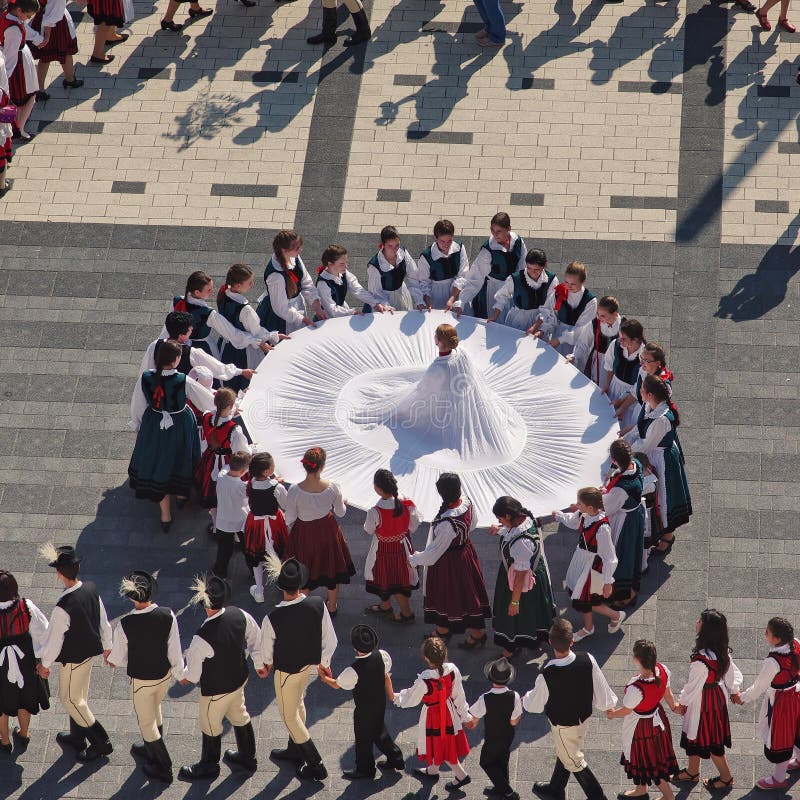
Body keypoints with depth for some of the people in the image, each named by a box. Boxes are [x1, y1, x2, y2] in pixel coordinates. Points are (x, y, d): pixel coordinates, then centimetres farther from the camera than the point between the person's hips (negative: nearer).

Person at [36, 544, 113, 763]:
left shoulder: (63, 608, -35)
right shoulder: (91, 589, -13)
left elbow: (54, 639, -22)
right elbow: (103, 620, 1)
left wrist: (45, 664, -5)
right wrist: (107, 646, 18)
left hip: (73, 658, -7)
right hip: (90, 651, 7)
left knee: (70, 698, 12)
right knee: (80, 695, 25)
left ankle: (101, 742, 17)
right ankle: (77, 737, 43)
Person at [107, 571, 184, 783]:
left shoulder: (125, 625, -29)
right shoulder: (168, 616, -22)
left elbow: (118, 656, -13)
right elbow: (174, 649, -9)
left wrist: (111, 660, 12)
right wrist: (179, 673, 8)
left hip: (141, 680, -4)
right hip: (165, 675, 4)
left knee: (146, 722, 17)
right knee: (155, 710, 31)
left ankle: (163, 768, 29)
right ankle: (152, 749, 54)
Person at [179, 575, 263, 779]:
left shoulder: (202, 639, -39)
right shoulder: (239, 615, -22)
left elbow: (193, 671, -21)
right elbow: (255, 638, -3)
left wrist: (186, 677, 4)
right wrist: (259, 663, 16)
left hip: (215, 690, -6)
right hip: (239, 679, 6)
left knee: (210, 727, 21)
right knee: (240, 717, 30)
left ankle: (209, 766, 46)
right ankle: (247, 757, 52)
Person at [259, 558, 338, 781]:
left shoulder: (272, 619, -34)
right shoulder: (318, 605, -25)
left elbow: (266, 651, -14)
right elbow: (330, 640, -11)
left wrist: (265, 666, 9)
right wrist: (325, 662, 9)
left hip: (287, 670, -5)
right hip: (310, 663, 5)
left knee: (290, 716, 18)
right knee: (298, 704, 30)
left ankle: (316, 765, 25)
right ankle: (295, 749, 51)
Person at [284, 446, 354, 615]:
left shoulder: (294, 491, -29)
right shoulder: (332, 487, -25)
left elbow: (290, 520, -15)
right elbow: (340, 512, -6)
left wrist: (291, 532, 8)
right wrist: (343, 504, 17)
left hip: (303, 534, -1)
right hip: (328, 532, 1)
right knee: (331, 568, 26)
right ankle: (332, 607, 46)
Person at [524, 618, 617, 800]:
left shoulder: (547, 676, -36)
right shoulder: (588, 660, -28)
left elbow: (535, 705, -16)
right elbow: (601, 690, -14)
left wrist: (525, 699, 8)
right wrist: (608, 703, 8)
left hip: (563, 726, -5)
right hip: (584, 716, 5)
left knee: (573, 761, 21)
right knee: (564, 752, 30)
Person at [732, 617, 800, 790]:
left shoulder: (772, 662, -36)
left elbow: (759, 687, -21)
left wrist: (742, 697, -4)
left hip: (780, 702, -7)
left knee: (778, 737, 14)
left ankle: (779, 778, 32)